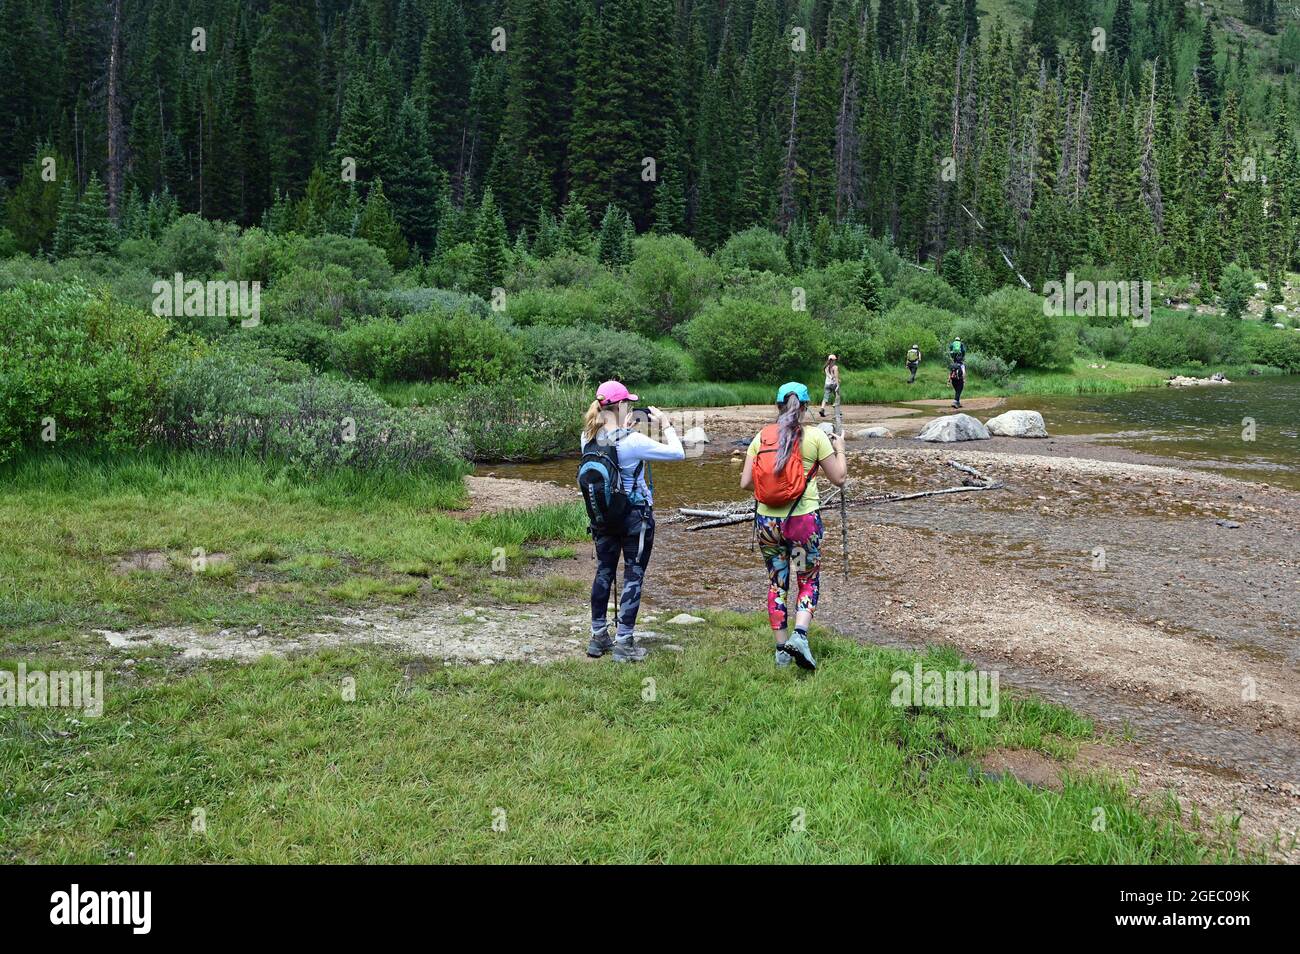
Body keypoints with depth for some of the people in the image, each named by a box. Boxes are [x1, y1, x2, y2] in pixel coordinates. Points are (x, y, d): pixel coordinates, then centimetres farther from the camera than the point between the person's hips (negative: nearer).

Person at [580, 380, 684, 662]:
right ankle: (624, 643, 7)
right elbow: (678, 453, -16)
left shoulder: (589, 440, -6)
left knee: (604, 572, 17)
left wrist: (624, 428, 14)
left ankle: (598, 637, 25)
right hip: (636, 515, -6)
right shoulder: (632, 441, -23)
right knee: (633, 576, 5)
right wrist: (665, 425, -4)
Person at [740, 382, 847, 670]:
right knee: (808, 580, 13)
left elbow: (745, 483, 1)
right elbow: (839, 479, 1)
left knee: (776, 582, 15)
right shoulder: (815, 436, -5)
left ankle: (782, 649, 18)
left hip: (767, 520, 2)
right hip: (803, 519, -2)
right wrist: (840, 449, 18)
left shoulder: (761, 436, 2)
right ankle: (800, 635, -9)